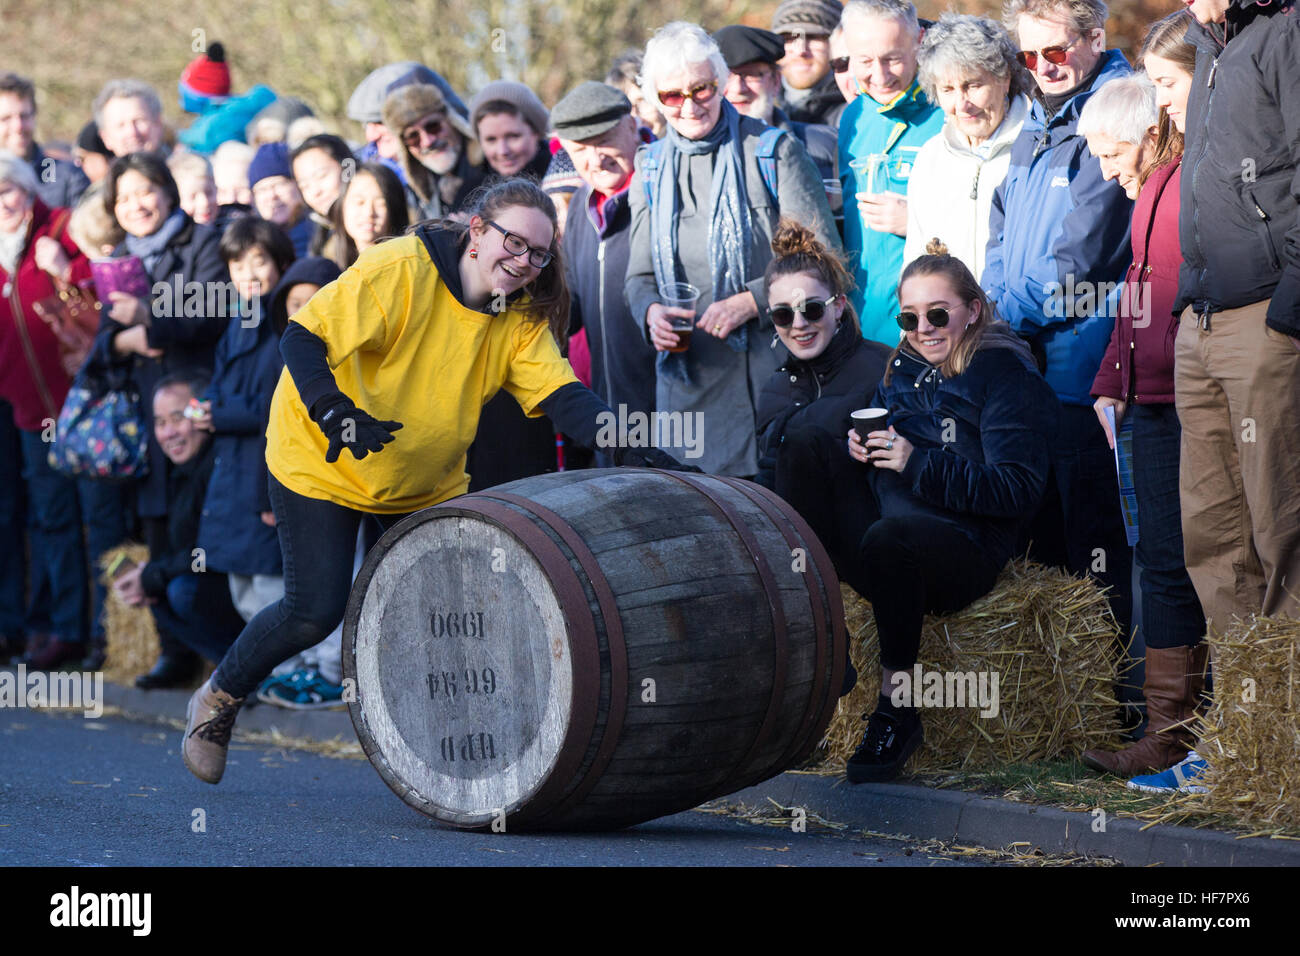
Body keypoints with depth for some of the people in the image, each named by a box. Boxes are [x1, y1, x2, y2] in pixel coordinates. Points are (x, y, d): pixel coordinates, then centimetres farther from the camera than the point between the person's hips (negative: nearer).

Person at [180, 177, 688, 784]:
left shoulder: (521, 320, -7)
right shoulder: (400, 270, -24)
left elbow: (562, 395, -18)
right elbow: (304, 338, -27)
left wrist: (631, 444, -36)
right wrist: (333, 411, -44)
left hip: (429, 483, 6)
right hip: (321, 461, -5)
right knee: (316, 609, -8)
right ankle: (220, 698, 18)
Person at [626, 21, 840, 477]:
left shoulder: (774, 153, -1)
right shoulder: (651, 169, 12)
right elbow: (640, 276, 16)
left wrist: (751, 302, -15)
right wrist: (652, 312, -7)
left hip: (771, 371, -4)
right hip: (688, 383, 4)